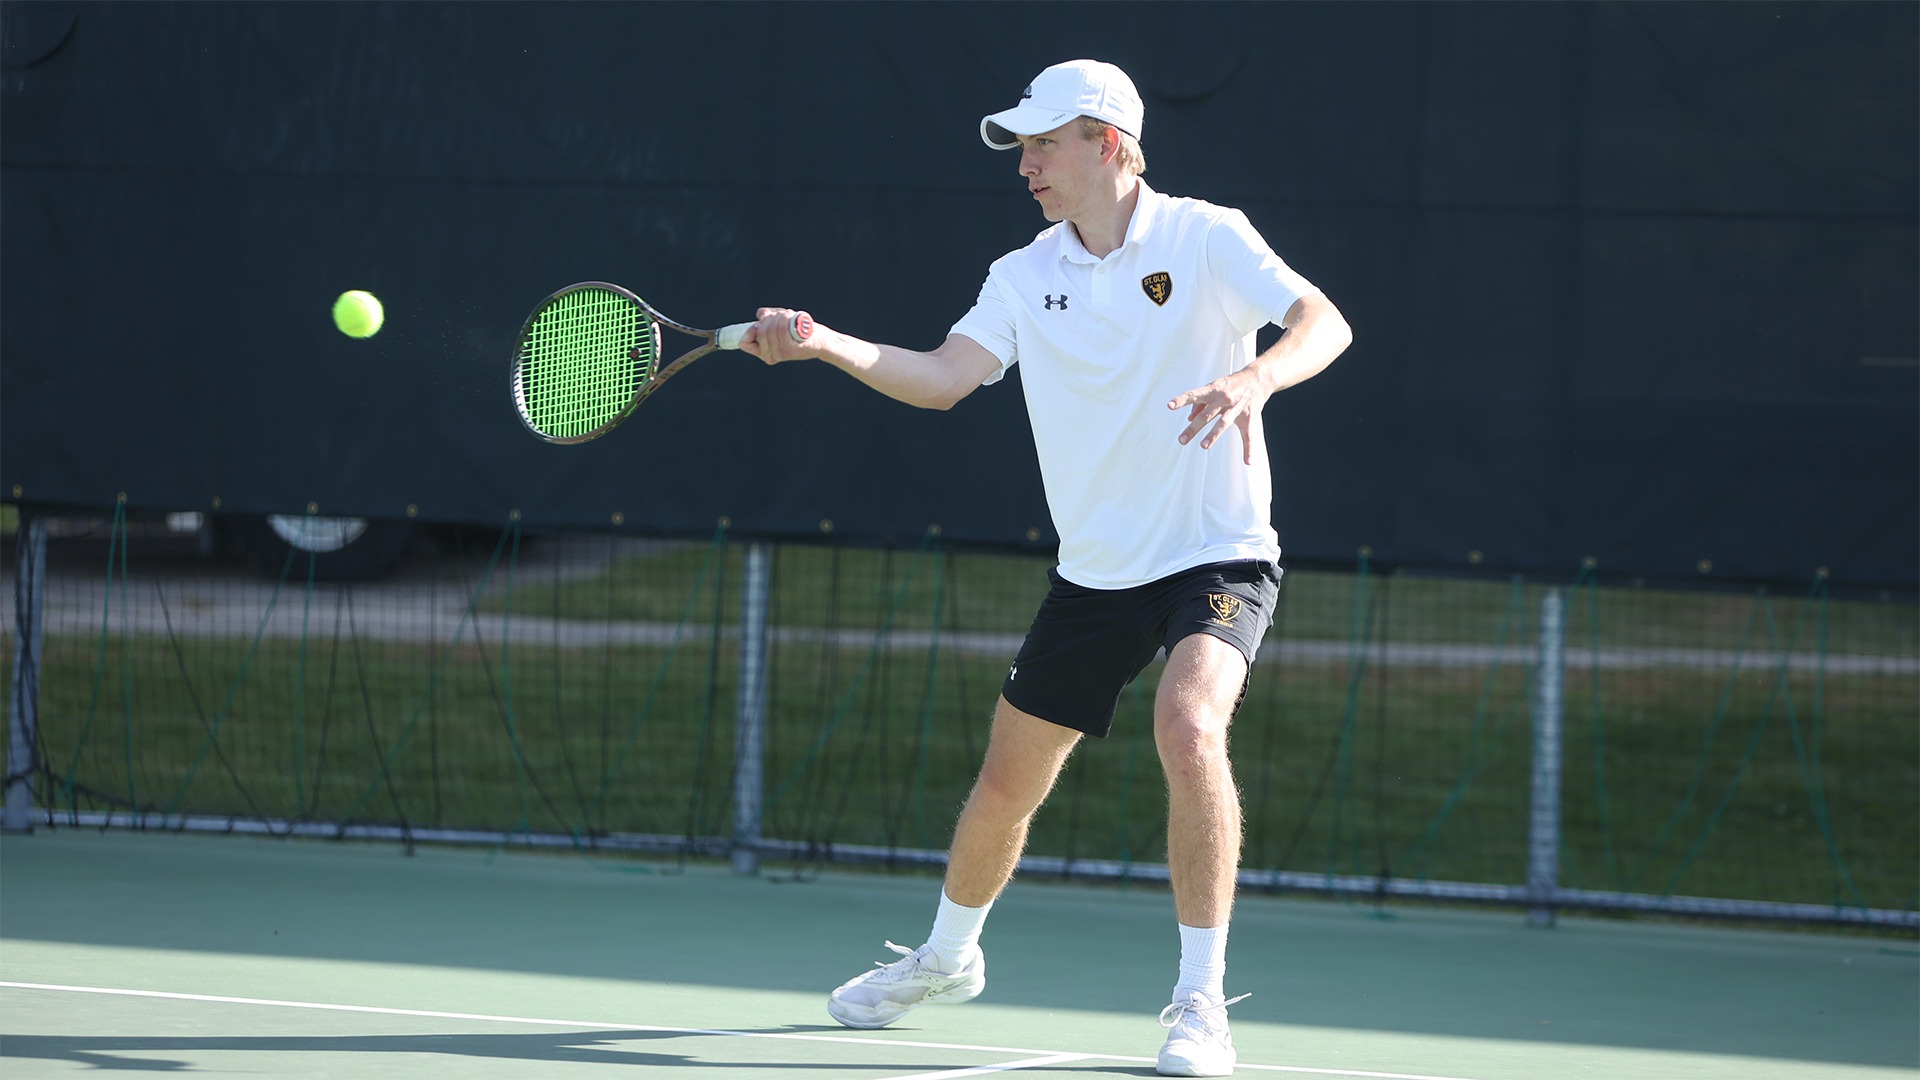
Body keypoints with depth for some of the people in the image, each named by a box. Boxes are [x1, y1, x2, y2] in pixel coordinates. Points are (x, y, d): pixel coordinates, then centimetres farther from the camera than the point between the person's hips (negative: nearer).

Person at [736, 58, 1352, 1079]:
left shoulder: (1205, 238, -8)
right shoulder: (1023, 277, 4)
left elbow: (1324, 323, -18)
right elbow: (942, 377, -7)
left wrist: (1254, 378, -39)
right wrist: (824, 343, -22)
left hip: (1218, 559, -5)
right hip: (1094, 573, 5)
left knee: (1188, 728, -30)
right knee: (1005, 783, 10)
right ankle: (947, 956, 39)